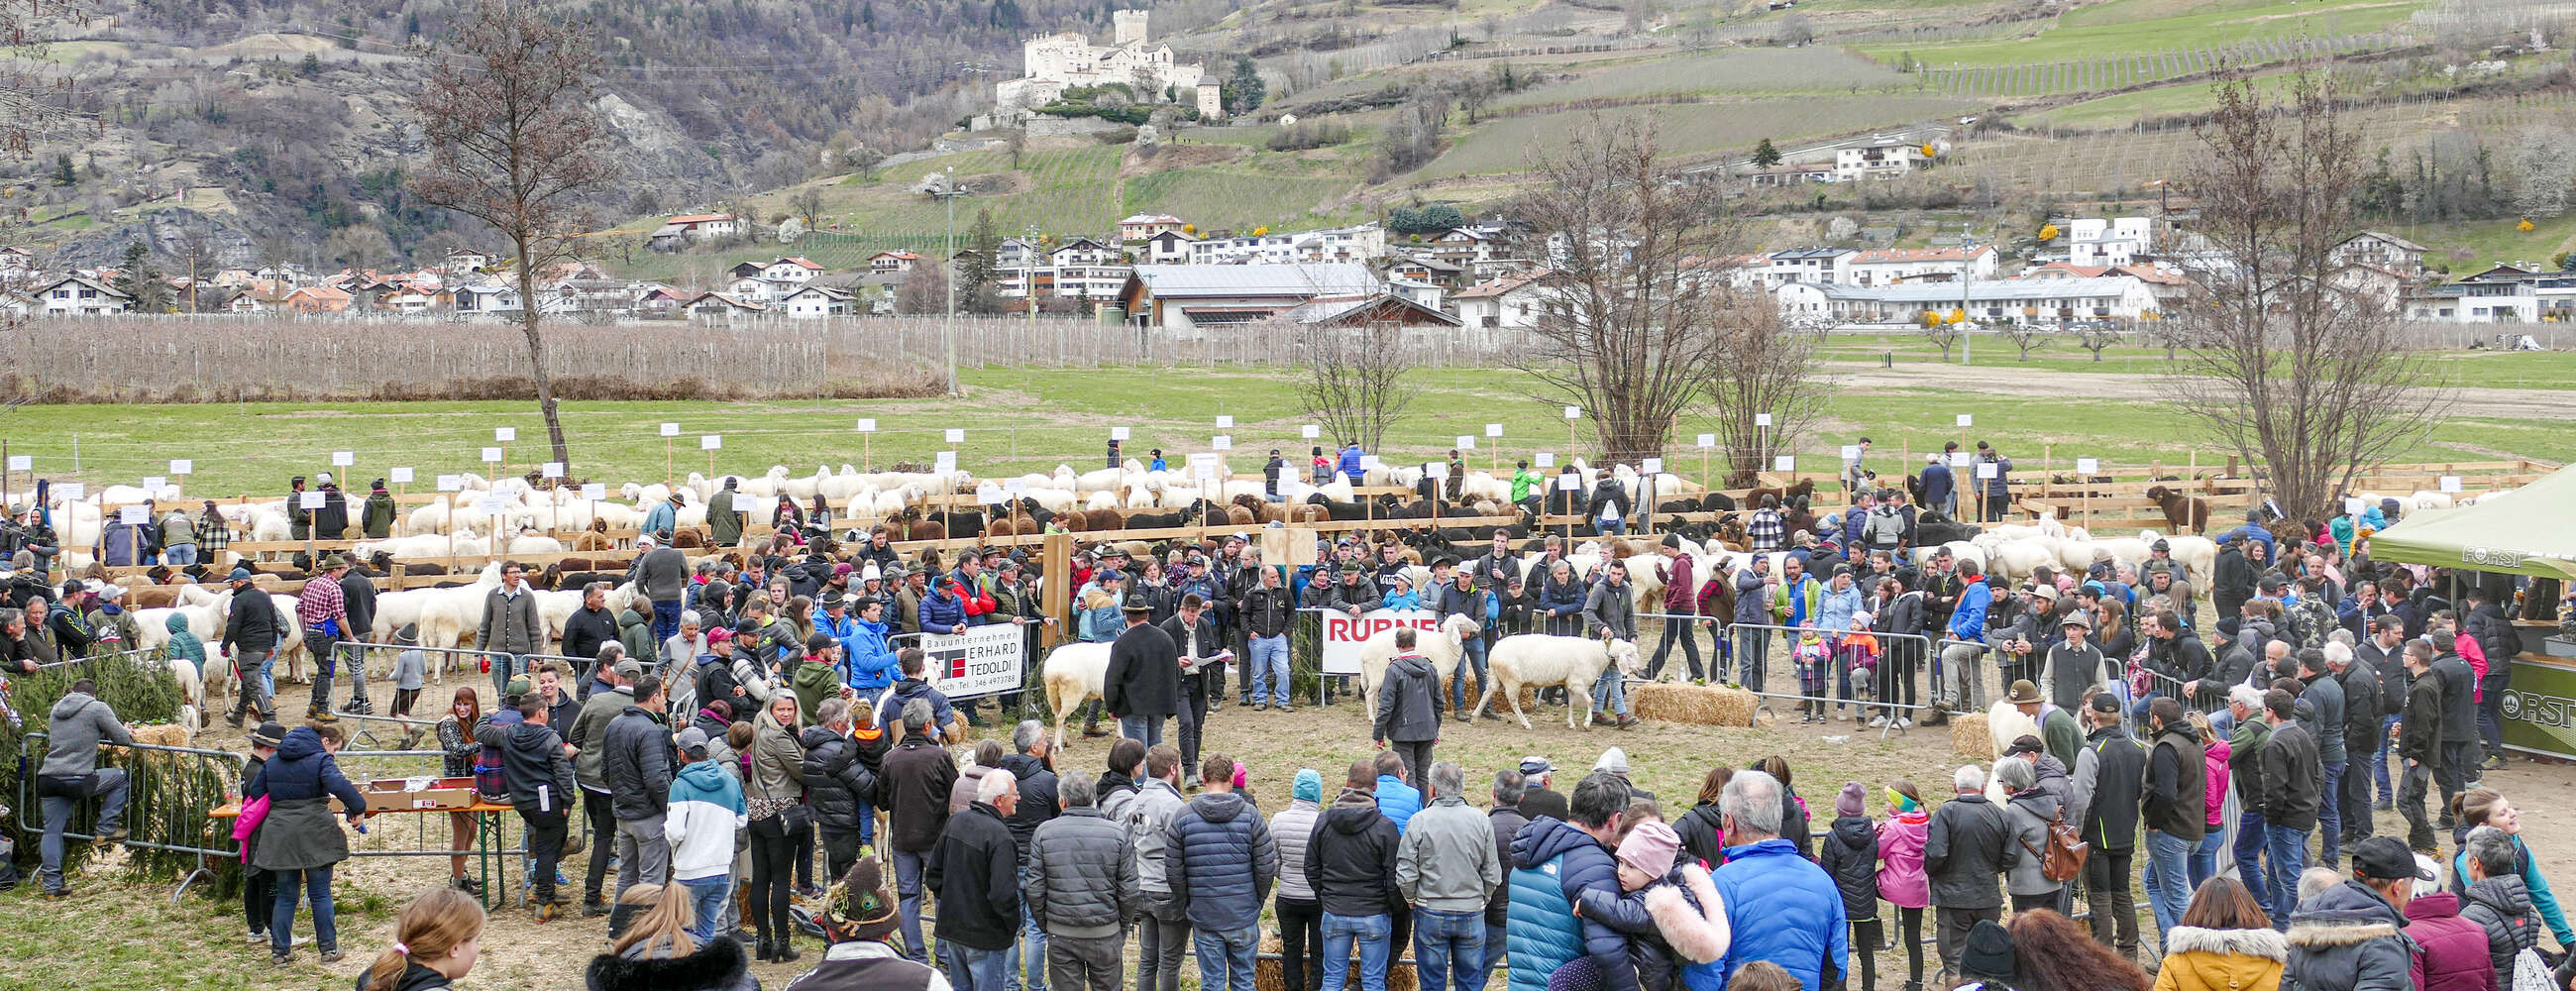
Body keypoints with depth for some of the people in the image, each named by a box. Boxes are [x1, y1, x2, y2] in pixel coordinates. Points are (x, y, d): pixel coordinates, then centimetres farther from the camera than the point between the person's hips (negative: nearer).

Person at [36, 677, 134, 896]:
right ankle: (106, 829, 15)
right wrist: (129, 737, 23)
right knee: (120, 776, 18)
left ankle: (52, 884, 11)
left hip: (47, 779, 6)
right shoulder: (97, 708, 0)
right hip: (76, 781, -6)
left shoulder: (57, 708, 20)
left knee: (52, 832, 12)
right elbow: (122, 738, 0)